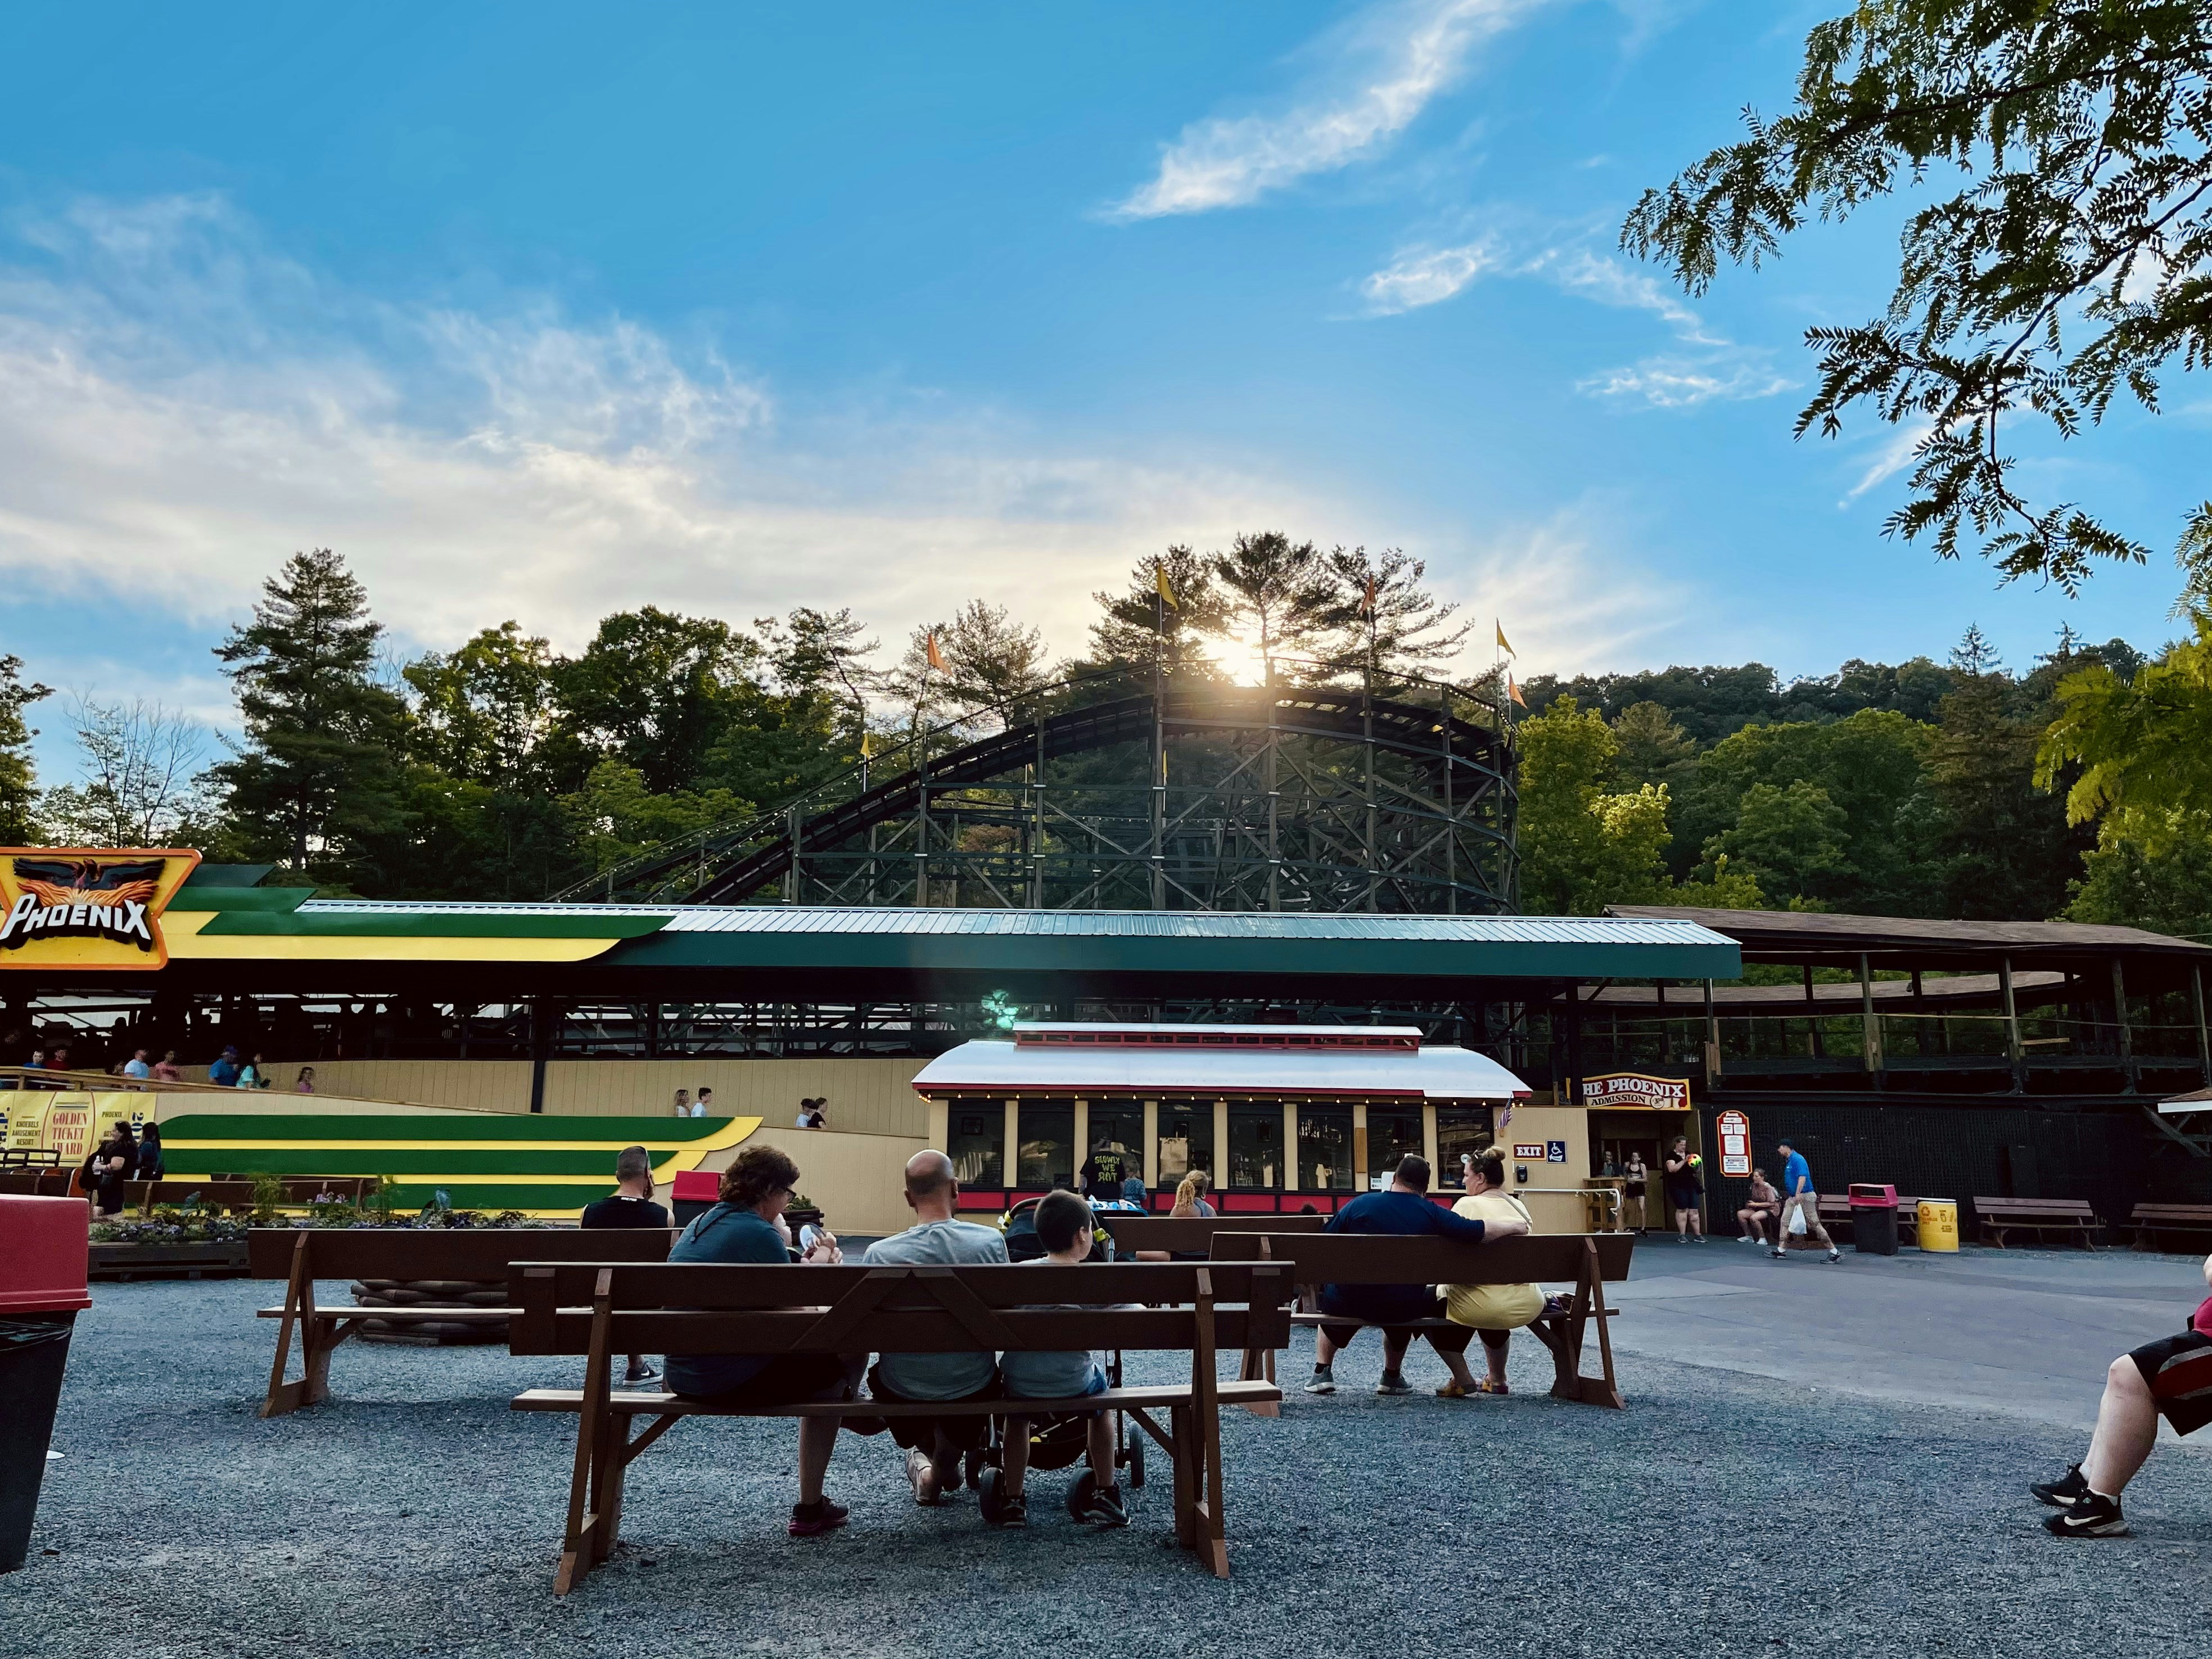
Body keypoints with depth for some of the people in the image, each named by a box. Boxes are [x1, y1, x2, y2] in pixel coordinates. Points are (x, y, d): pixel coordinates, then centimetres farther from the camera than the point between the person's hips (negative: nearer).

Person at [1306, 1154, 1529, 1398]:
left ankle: (1322, 1373, 27)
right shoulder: (1432, 1214, -8)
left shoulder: (1359, 1204, -6)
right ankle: (1392, 1377, 43)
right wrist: (1515, 1227, 6)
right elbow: (1479, 1231, -12)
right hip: (1404, 1308, 1)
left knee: (1331, 1292, 32)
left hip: (1351, 1303, -1)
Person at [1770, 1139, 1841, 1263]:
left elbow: (1802, 1177, -26)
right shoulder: (1788, 1161, 16)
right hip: (1793, 1197, 10)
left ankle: (1834, 1252, 0)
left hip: (1805, 1196, -10)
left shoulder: (1797, 1159, -14)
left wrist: (1798, 1194, -32)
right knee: (1784, 1221, 5)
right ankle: (1781, 1251, 6)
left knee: (1814, 1224, -7)